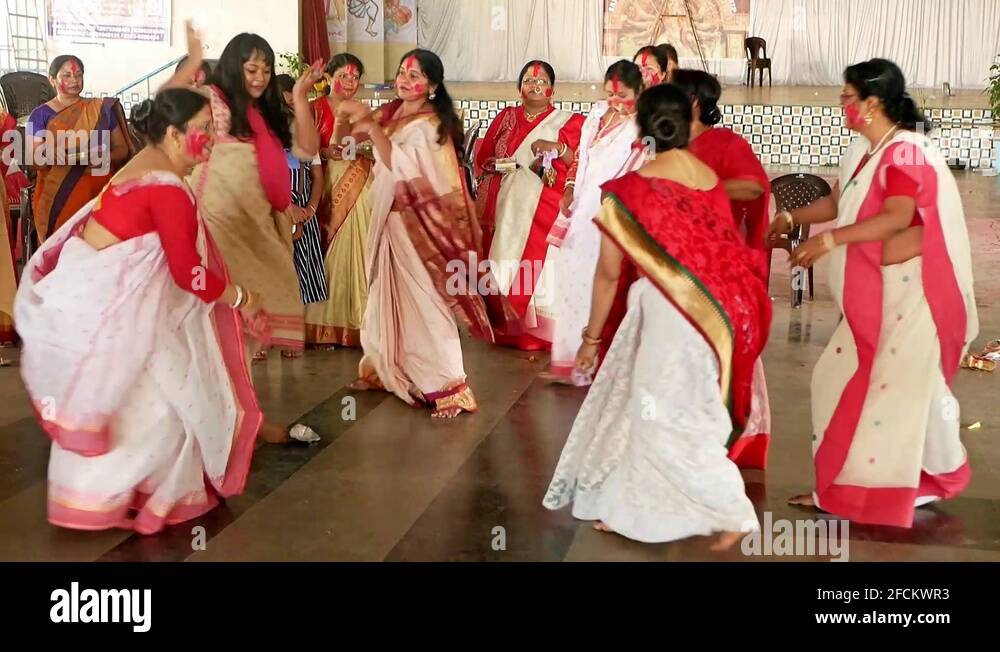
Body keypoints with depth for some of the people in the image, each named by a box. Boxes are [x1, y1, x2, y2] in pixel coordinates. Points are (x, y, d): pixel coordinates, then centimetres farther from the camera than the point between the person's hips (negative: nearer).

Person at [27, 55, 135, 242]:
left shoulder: (101, 109, 8)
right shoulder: (41, 115, 3)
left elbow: (122, 149, 11)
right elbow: (35, 159, -6)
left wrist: (105, 157, -12)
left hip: (99, 193, 1)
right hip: (57, 197, -1)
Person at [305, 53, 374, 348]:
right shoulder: (315, 109, 2)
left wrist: (360, 150, 1)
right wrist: (327, 152, -18)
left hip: (358, 190, 4)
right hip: (326, 187, -4)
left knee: (354, 250, -2)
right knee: (325, 253, -6)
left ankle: (353, 322, 4)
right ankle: (323, 327, -1)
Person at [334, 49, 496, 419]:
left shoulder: (430, 124, -13)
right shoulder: (392, 112, 7)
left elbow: (400, 164, -25)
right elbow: (343, 138, 9)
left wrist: (372, 126, -25)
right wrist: (345, 117, -12)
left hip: (416, 223, -8)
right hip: (390, 218, 8)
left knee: (423, 301, -8)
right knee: (389, 296, 16)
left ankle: (448, 387, -5)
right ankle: (386, 370, 30)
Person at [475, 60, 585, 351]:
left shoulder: (566, 121, 7)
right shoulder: (505, 118, 17)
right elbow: (483, 157, 12)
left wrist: (557, 147, -21)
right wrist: (522, 166, -2)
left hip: (543, 208, -3)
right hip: (504, 207, 3)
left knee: (537, 263, -9)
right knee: (505, 259, -1)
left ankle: (538, 330, -6)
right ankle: (506, 325, 5)